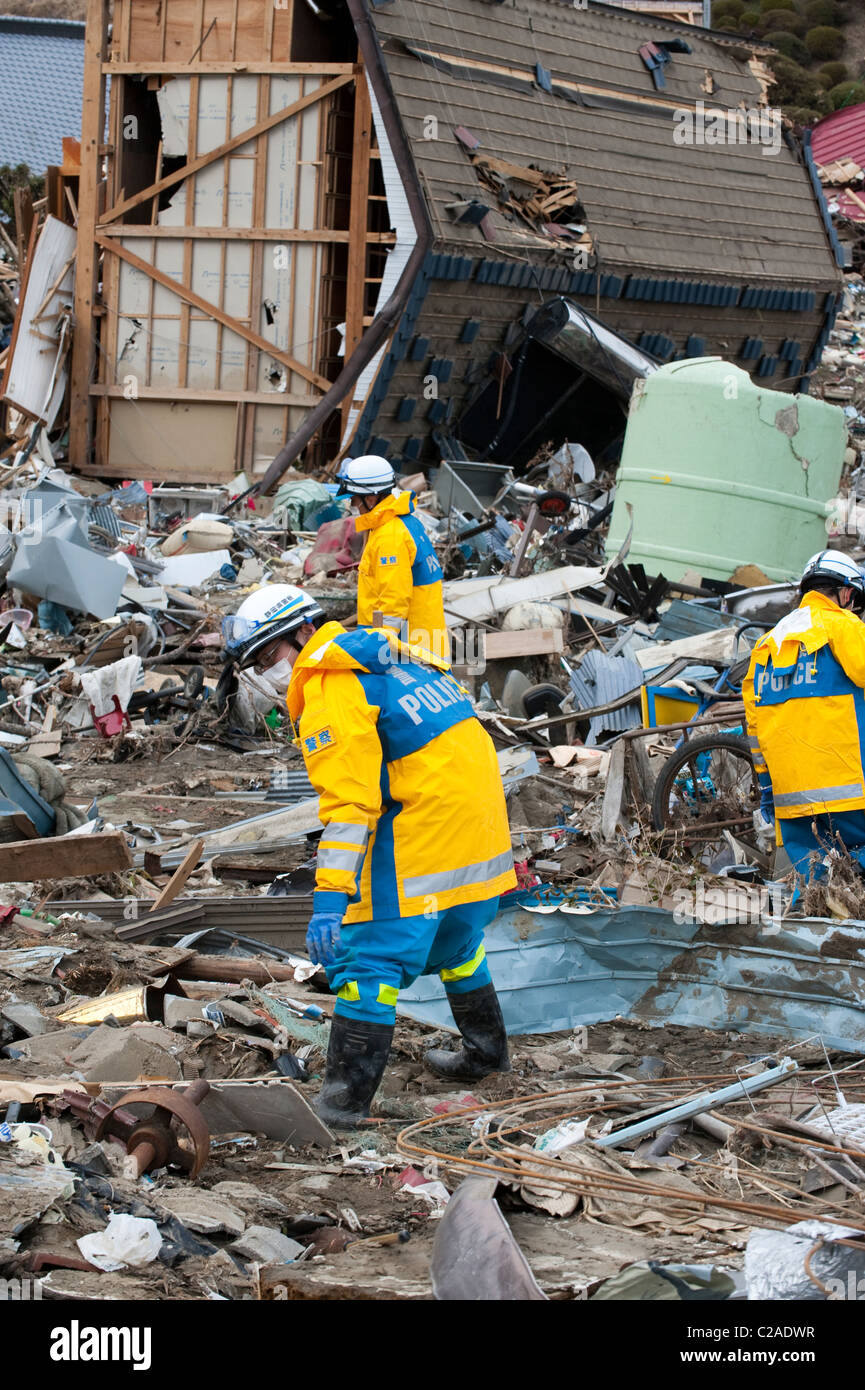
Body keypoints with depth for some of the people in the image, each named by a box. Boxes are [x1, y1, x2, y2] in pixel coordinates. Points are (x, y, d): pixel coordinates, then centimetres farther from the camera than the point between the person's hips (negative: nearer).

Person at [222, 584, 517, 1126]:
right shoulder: (382, 654, 15)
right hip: (482, 817, 10)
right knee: (455, 940, 29)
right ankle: (486, 1049, 45)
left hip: (419, 836, -10)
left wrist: (330, 897, -27)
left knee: (368, 959, -7)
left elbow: (347, 800, -23)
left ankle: (347, 1096, -9)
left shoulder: (330, 685, -14)